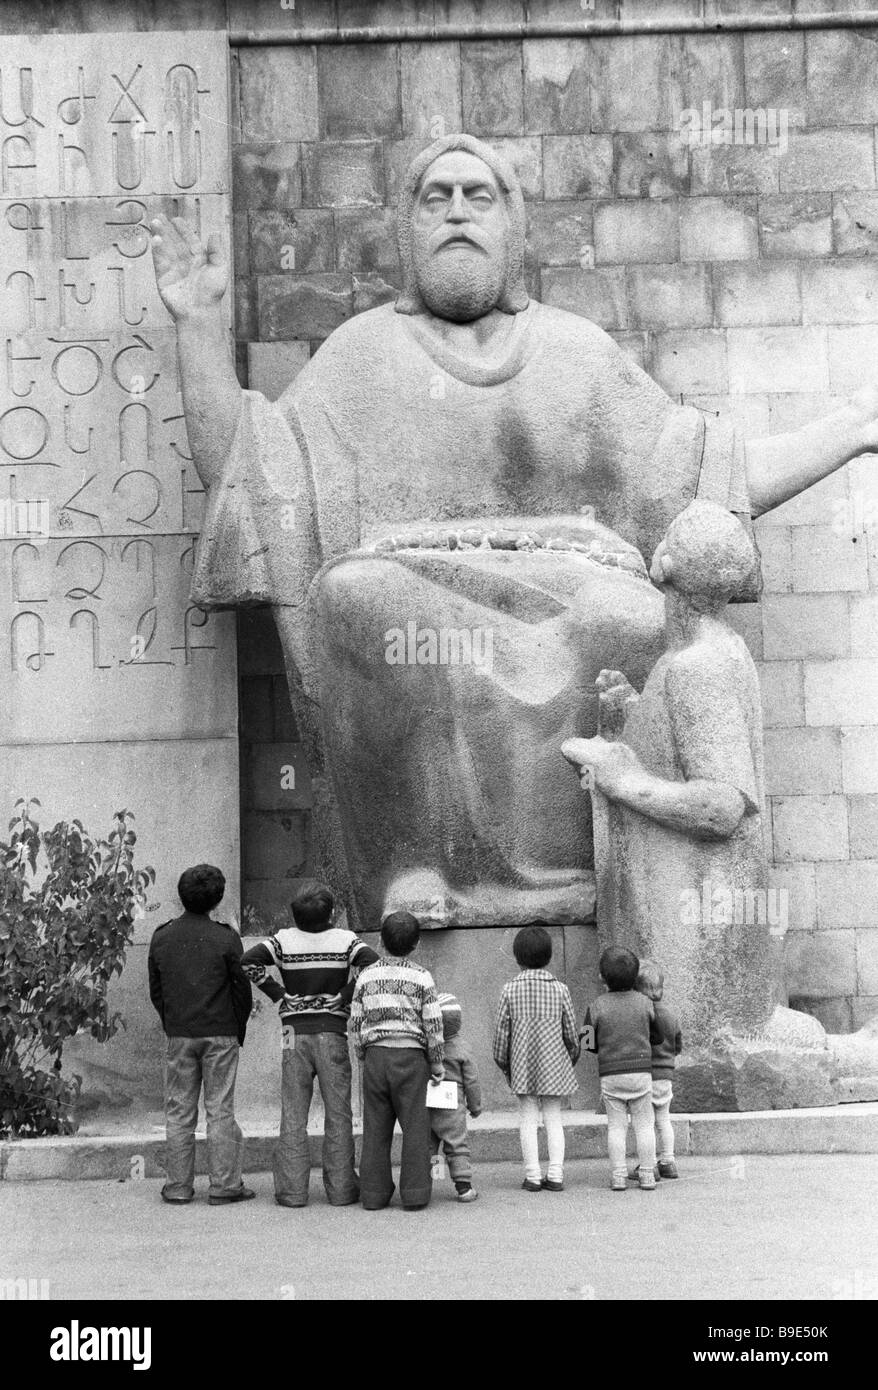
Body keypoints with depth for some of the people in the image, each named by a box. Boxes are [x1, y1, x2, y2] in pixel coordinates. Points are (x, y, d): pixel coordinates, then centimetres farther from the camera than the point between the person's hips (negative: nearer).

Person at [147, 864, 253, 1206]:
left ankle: (179, 1187, 8)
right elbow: (242, 989, -4)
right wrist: (238, 1031, 9)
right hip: (220, 1034, -2)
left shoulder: (161, 937, 2)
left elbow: (155, 991, 8)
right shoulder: (225, 938, -8)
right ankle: (224, 1185, 3)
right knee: (219, 1110, 1)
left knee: (179, 1111, 7)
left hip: (179, 1035, 3)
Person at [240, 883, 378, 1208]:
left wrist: (278, 994, -3)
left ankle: (292, 1190, 3)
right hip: (333, 1032, -1)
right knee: (337, 1114, 6)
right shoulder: (345, 940, -2)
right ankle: (340, 1188, 6)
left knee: (293, 1116, 5)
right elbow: (371, 963, -18)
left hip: (295, 1031, 1)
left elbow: (249, 960, -11)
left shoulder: (285, 940, 1)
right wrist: (345, 998, -8)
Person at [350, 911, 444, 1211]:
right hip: (410, 1056, -3)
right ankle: (414, 1194, 0)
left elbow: (355, 1023, 7)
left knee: (376, 1129, 7)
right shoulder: (421, 977, -2)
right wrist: (437, 1064, 6)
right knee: (415, 1127, 2)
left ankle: (374, 1193, 8)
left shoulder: (367, 975, 6)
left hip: (375, 1054, 3)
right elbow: (433, 1024, -4)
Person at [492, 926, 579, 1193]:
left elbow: (501, 1030, -2)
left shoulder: (510, 990, -5)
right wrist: (572, 1057, 19)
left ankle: (533, 1176, 2)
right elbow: (570, 1031, 2)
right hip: (554, 1064, 1)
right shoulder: (560, 989, -3)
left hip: (522, 1064, -1)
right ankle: (555, 1175, 1)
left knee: (528, 1120, 5)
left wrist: (503, 1064, 11)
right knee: (554, 1119, 8)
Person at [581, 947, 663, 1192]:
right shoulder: (644, 1003, -3)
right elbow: (658, 1036, 7)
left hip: (610, 1074, 0)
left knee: (616, 1126, 5)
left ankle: (618, 1176, 2)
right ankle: (647, 1175, 6)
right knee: (644, 1125, 7)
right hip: (641, 1071, 0)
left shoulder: (598, 1007, -7)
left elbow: (587, 1042, -1)